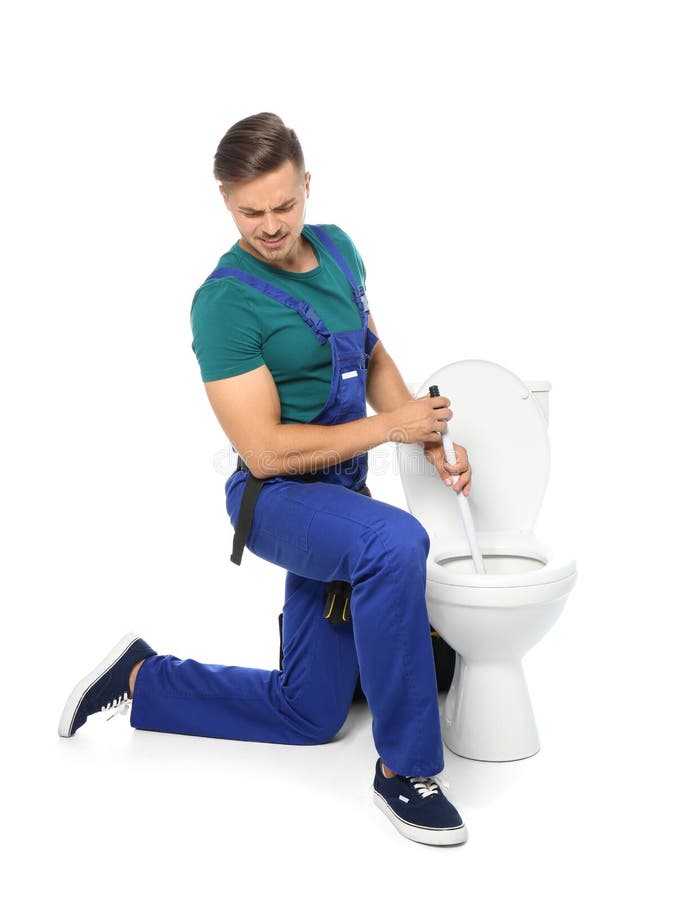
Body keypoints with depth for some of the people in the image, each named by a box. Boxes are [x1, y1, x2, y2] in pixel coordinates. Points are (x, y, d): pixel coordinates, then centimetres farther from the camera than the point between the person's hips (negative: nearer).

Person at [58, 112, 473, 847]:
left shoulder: (337, 248, 5)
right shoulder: (225, 303, -18)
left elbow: (373, 357, 15)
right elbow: (265, 449, -21)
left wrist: (431, 441, 1)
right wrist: (390, 427, -19)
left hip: (341, 489, 8)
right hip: (277, 497, -8)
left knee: (308, 712, 13)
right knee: (394, 543, -41)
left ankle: (142, 679, 28)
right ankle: (404, 767, -24)